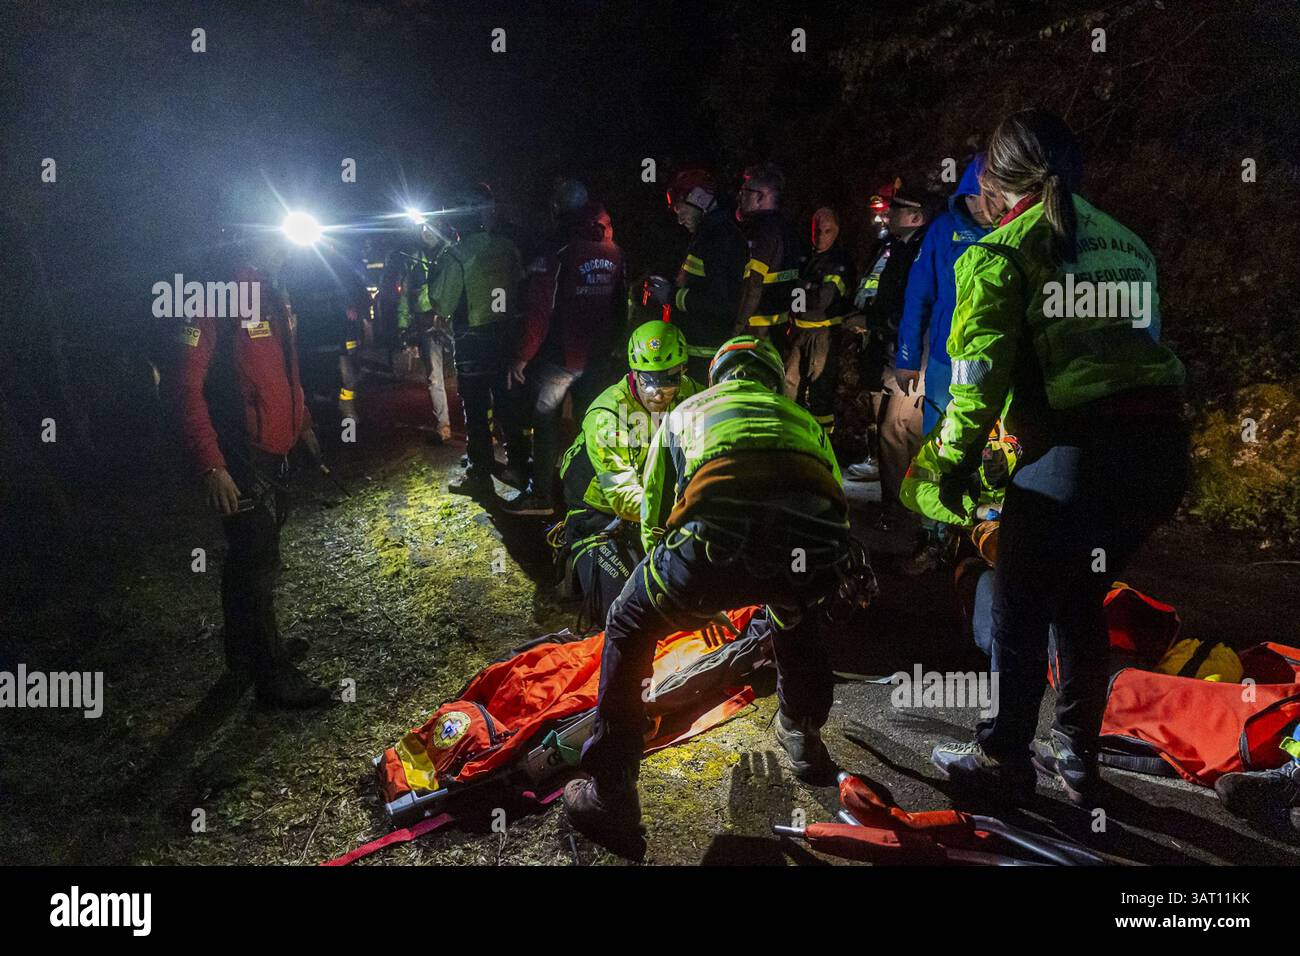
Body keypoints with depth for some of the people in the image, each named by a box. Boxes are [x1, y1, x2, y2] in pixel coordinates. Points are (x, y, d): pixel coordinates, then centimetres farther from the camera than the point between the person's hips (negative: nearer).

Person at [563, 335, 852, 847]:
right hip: (816, 550, 3)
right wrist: (781, 601, 62)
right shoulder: (802, 418, 39)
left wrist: (691, 602, 56)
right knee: (799, 612, 41)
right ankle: (803, 738, 54)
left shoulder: (687, 411, 36)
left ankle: (611, 796, 24)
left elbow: (653, 516, 40)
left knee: (629, 630, 24)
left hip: (720, 536, -2)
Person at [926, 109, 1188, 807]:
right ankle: (1076, 759, 32)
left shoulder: (1001, 251, -1)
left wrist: (952, 464, 1)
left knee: (1019, 608, 12)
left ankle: (1003, 758, 24)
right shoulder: (1129, 244, 19)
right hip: (1162, 450, 7)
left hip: (1074, 454, -6)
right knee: (1081, 602, 23)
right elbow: (1143, 339, 15)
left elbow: (980, 373, -8)